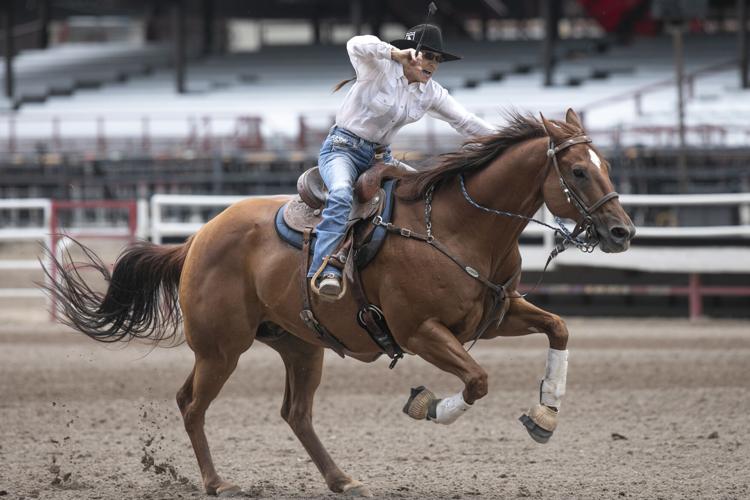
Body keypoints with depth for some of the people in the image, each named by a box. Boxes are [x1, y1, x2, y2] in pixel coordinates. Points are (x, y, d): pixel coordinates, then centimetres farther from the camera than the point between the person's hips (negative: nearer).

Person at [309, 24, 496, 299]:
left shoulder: (430, 93, 4)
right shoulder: (381, 69, -15)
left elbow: (465, 121, 9)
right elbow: (357, 46, -35)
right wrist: (396, 53, -43)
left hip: (380, 155, 7)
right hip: (343, 148, -7)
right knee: (342, 194, -36)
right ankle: (326, 271, -44)